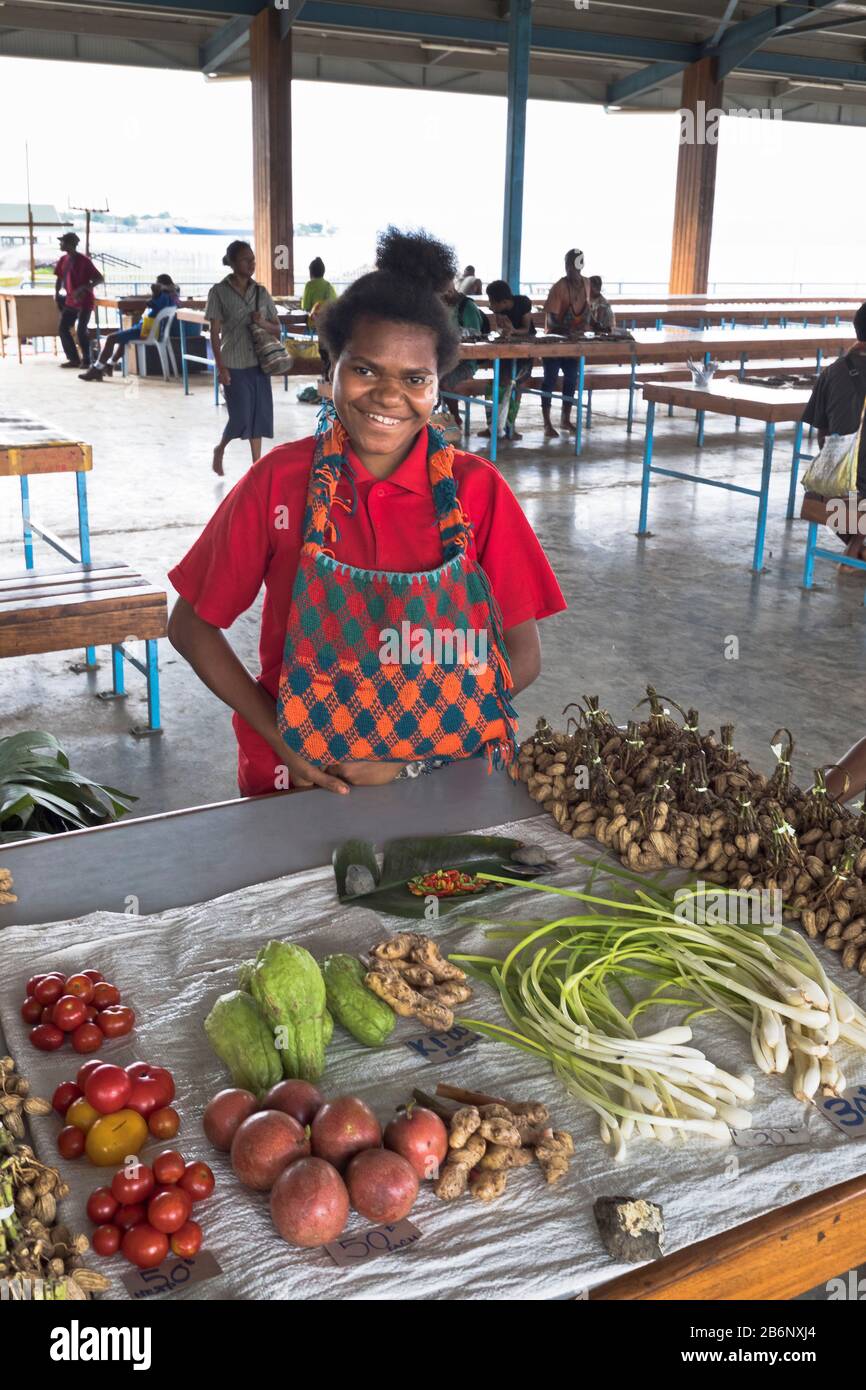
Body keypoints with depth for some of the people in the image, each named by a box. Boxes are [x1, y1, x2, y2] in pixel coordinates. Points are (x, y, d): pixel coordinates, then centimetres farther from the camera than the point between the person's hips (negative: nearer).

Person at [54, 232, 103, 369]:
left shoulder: (84, 260, -15)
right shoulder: (63, 260, 6)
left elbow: (99, 279, -17)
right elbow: (59, 278, 19)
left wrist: (84, 288, -28)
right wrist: (57, 293, 7)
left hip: (84, 302, -7)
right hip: (71, 301, 8)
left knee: (81, 331, -10)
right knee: (63, 328, 6)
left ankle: (86, 360, 4)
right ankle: (74, 359, 15)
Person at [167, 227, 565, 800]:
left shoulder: (477, 490, -6)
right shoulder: (279, 480, -7)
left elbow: (522, 655, -3)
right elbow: (191, 624, 0)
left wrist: (413, 745, -13)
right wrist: (283, 739, -11)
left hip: (434, 775, 0)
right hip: (296, 774, 0)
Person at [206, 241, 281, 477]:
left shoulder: (261, 292, 7)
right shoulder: (219, 292, -5)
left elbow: (277, 330, 10)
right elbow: (214, 333, -6)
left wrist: (262, 323, -11)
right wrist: (220, 367, -13)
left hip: (259, 363, 4)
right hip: (234, 365, -4)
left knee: (259, 414, 4)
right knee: (241, 417, -5)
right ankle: (220, 449, 24)